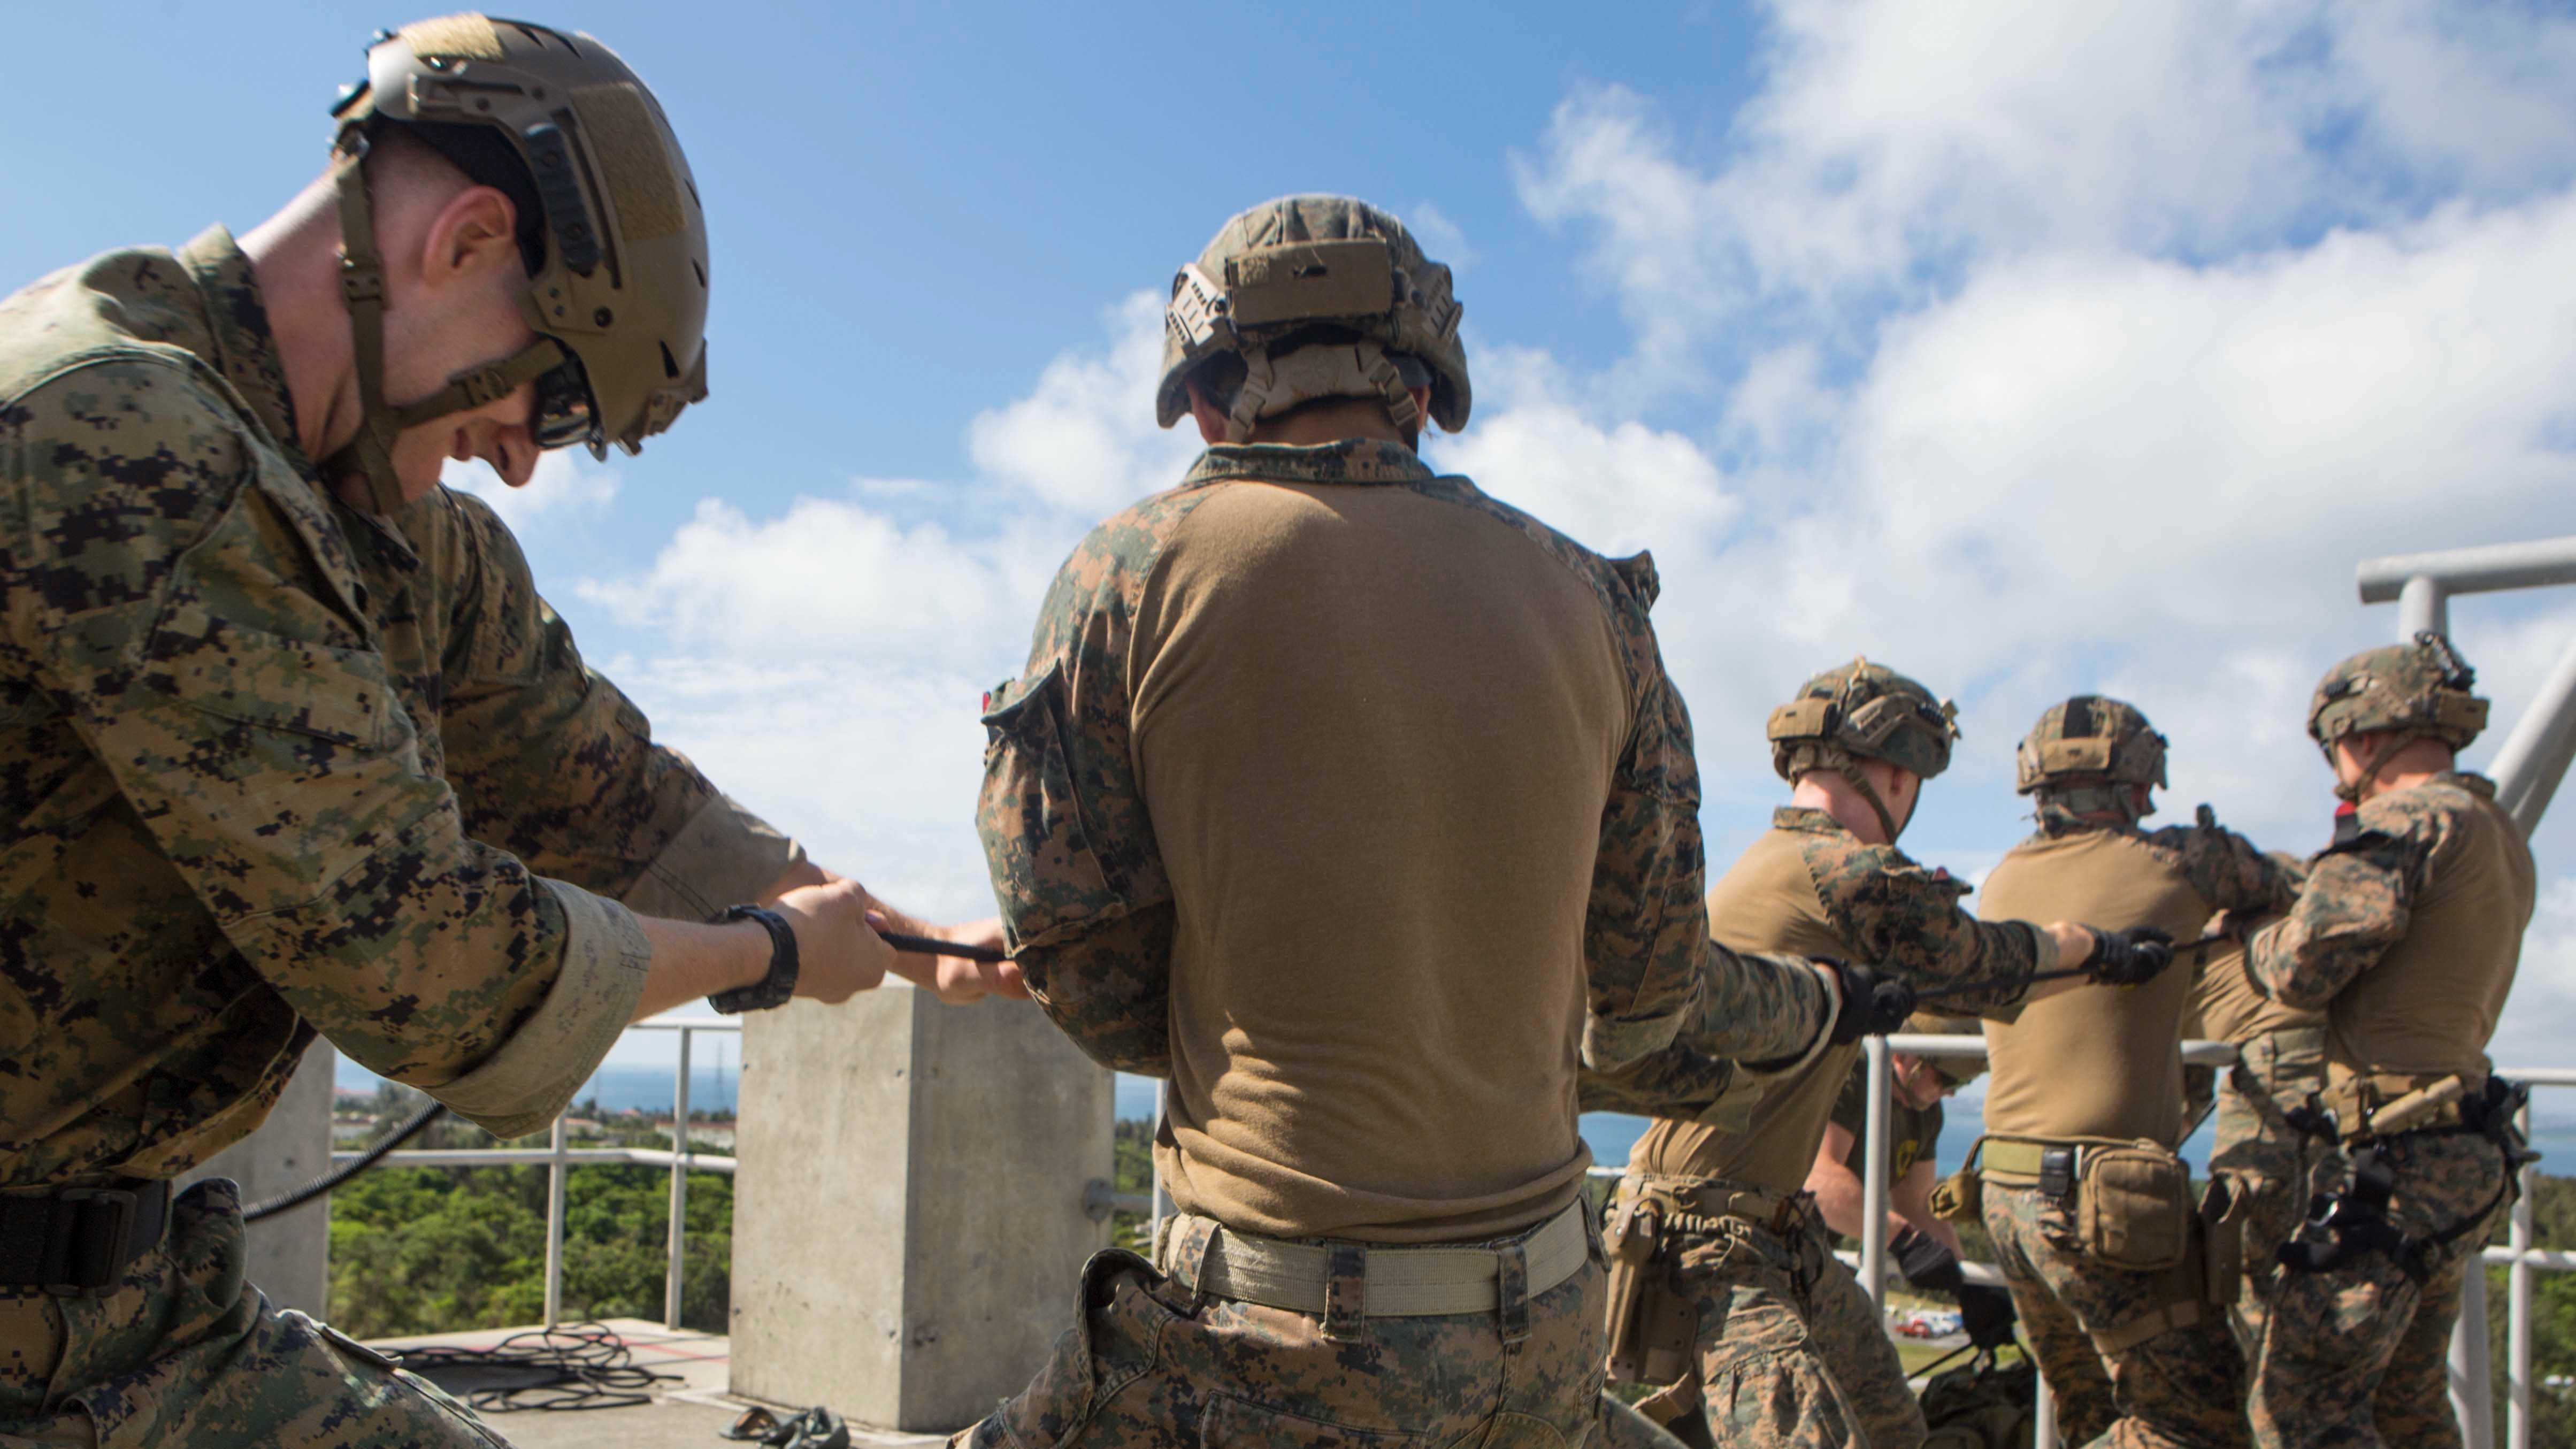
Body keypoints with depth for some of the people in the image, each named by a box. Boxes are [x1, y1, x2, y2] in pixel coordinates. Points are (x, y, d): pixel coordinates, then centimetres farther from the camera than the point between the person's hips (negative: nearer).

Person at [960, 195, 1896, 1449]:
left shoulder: (1137, 571, -6)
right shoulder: (1584, 597, 4)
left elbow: (1091, 982, -2)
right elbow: (1653, 1004, 10)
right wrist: (1818, 1005, 32)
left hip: (1280, 1348, -4)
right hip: (1541, 1340, 5)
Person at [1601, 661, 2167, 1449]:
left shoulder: (1782, 861, 9)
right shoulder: (1851, 876, -20)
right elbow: (1991, 963, -2)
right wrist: (2099, 948, 17)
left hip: (1789, 1236, 10)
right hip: (1715, 1251, -10)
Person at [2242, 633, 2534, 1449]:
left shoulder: (2411, 820, -13)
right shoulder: (2500, 836, 17)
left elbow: (2304, 969, -20)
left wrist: (2251, 935, 2)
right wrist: (2270, 879, 15)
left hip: (2396, 1161, -10)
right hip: (2468, 1159, 10)